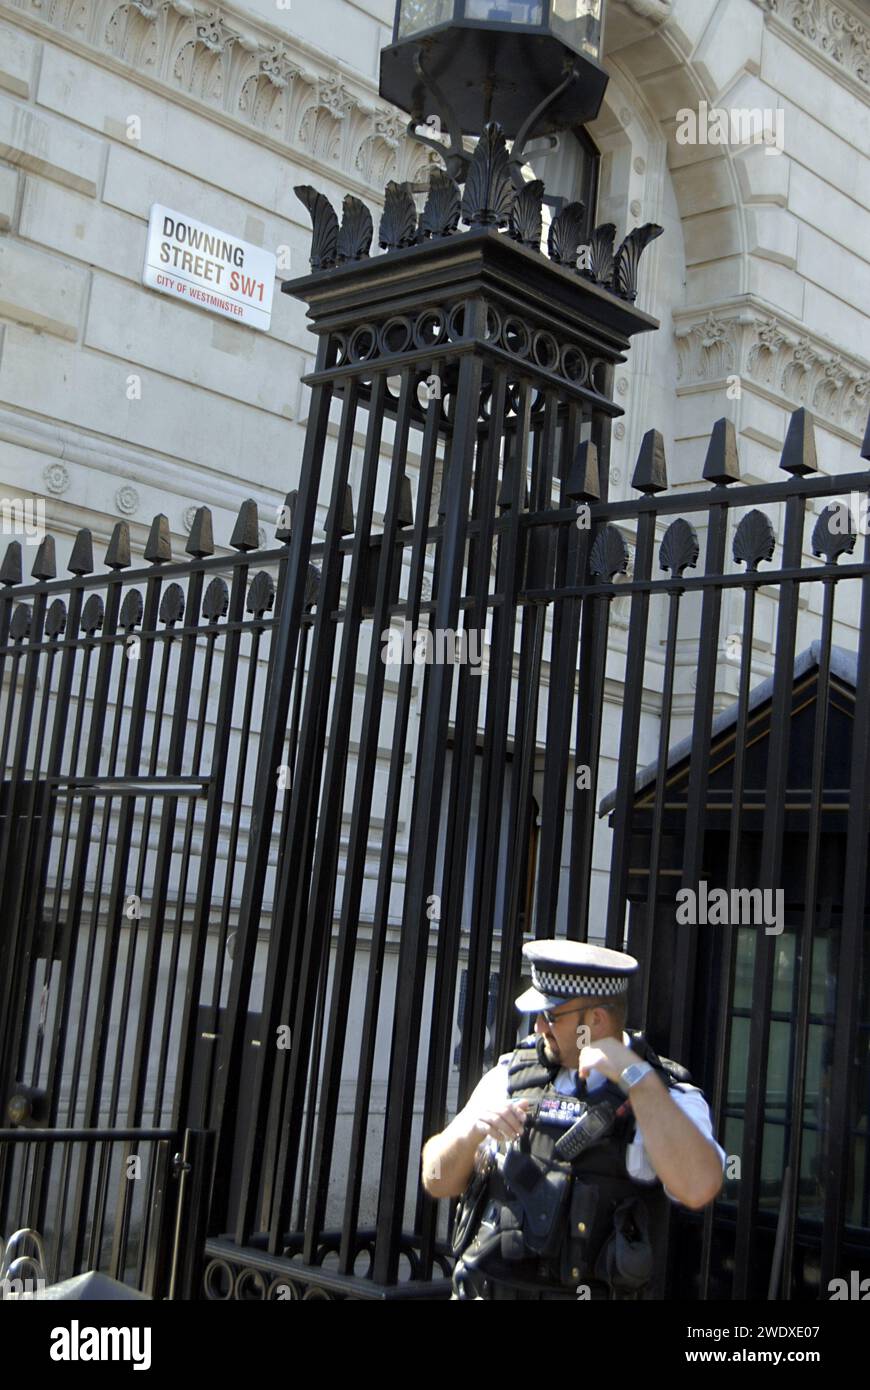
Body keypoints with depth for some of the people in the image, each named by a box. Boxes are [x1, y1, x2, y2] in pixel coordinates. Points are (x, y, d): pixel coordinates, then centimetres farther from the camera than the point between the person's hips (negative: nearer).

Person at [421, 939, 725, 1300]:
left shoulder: (668, 1098, -3)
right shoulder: (511, 1075, 7)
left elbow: (698, 1188, -23)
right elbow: (438, 1181, 8)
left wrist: (635, 1074, -20)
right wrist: (470, 1130, -12)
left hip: (592, 1290, -1)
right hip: (488, 1287, 2)